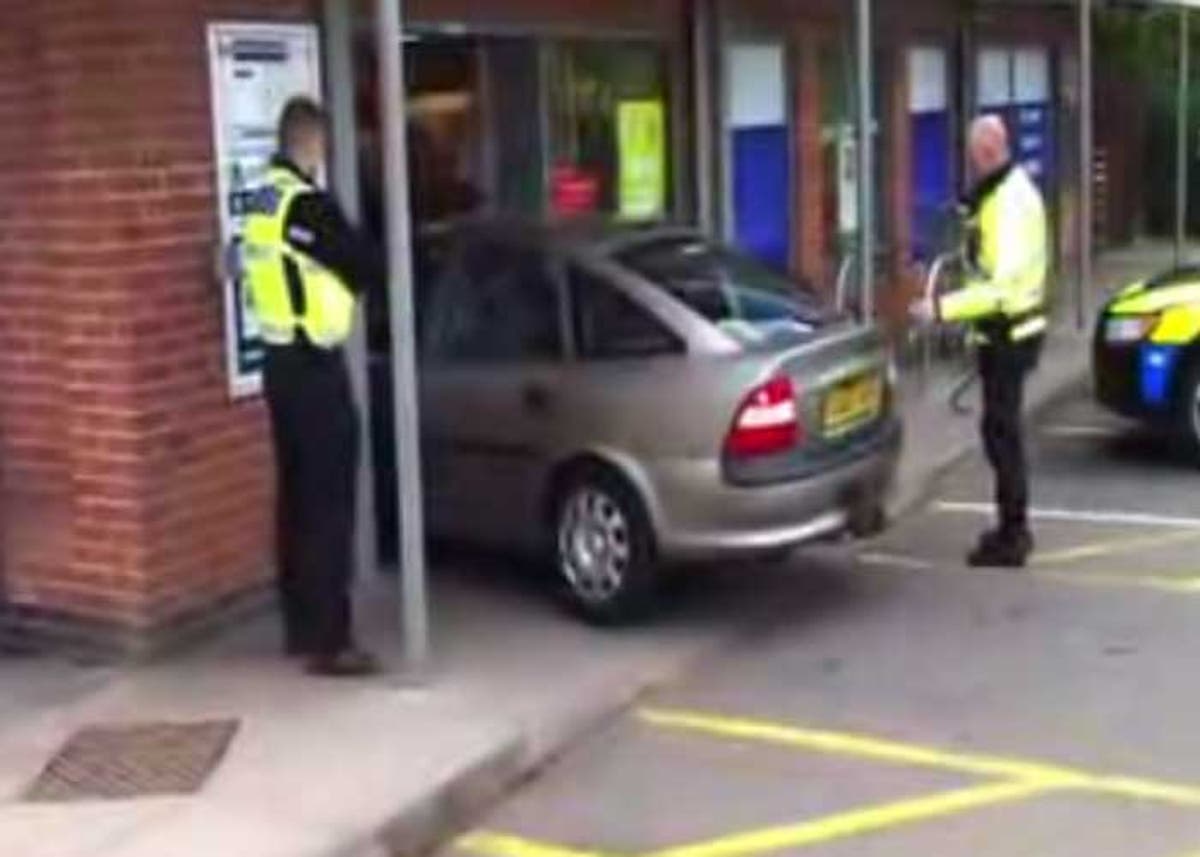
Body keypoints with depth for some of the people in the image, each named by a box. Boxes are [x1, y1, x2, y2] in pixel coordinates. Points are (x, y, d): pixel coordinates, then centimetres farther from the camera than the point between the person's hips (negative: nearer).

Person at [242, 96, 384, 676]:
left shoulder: (263, 203, 10)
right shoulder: (306, 204, -18)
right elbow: (364, 266, -14)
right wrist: (389, 267, 6)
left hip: (281, 361, 9)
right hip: (313, 366, -9)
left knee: (297, 497, 15)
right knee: (328, 504, -5)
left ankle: (300, 627, 24)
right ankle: (329, 642, -2)